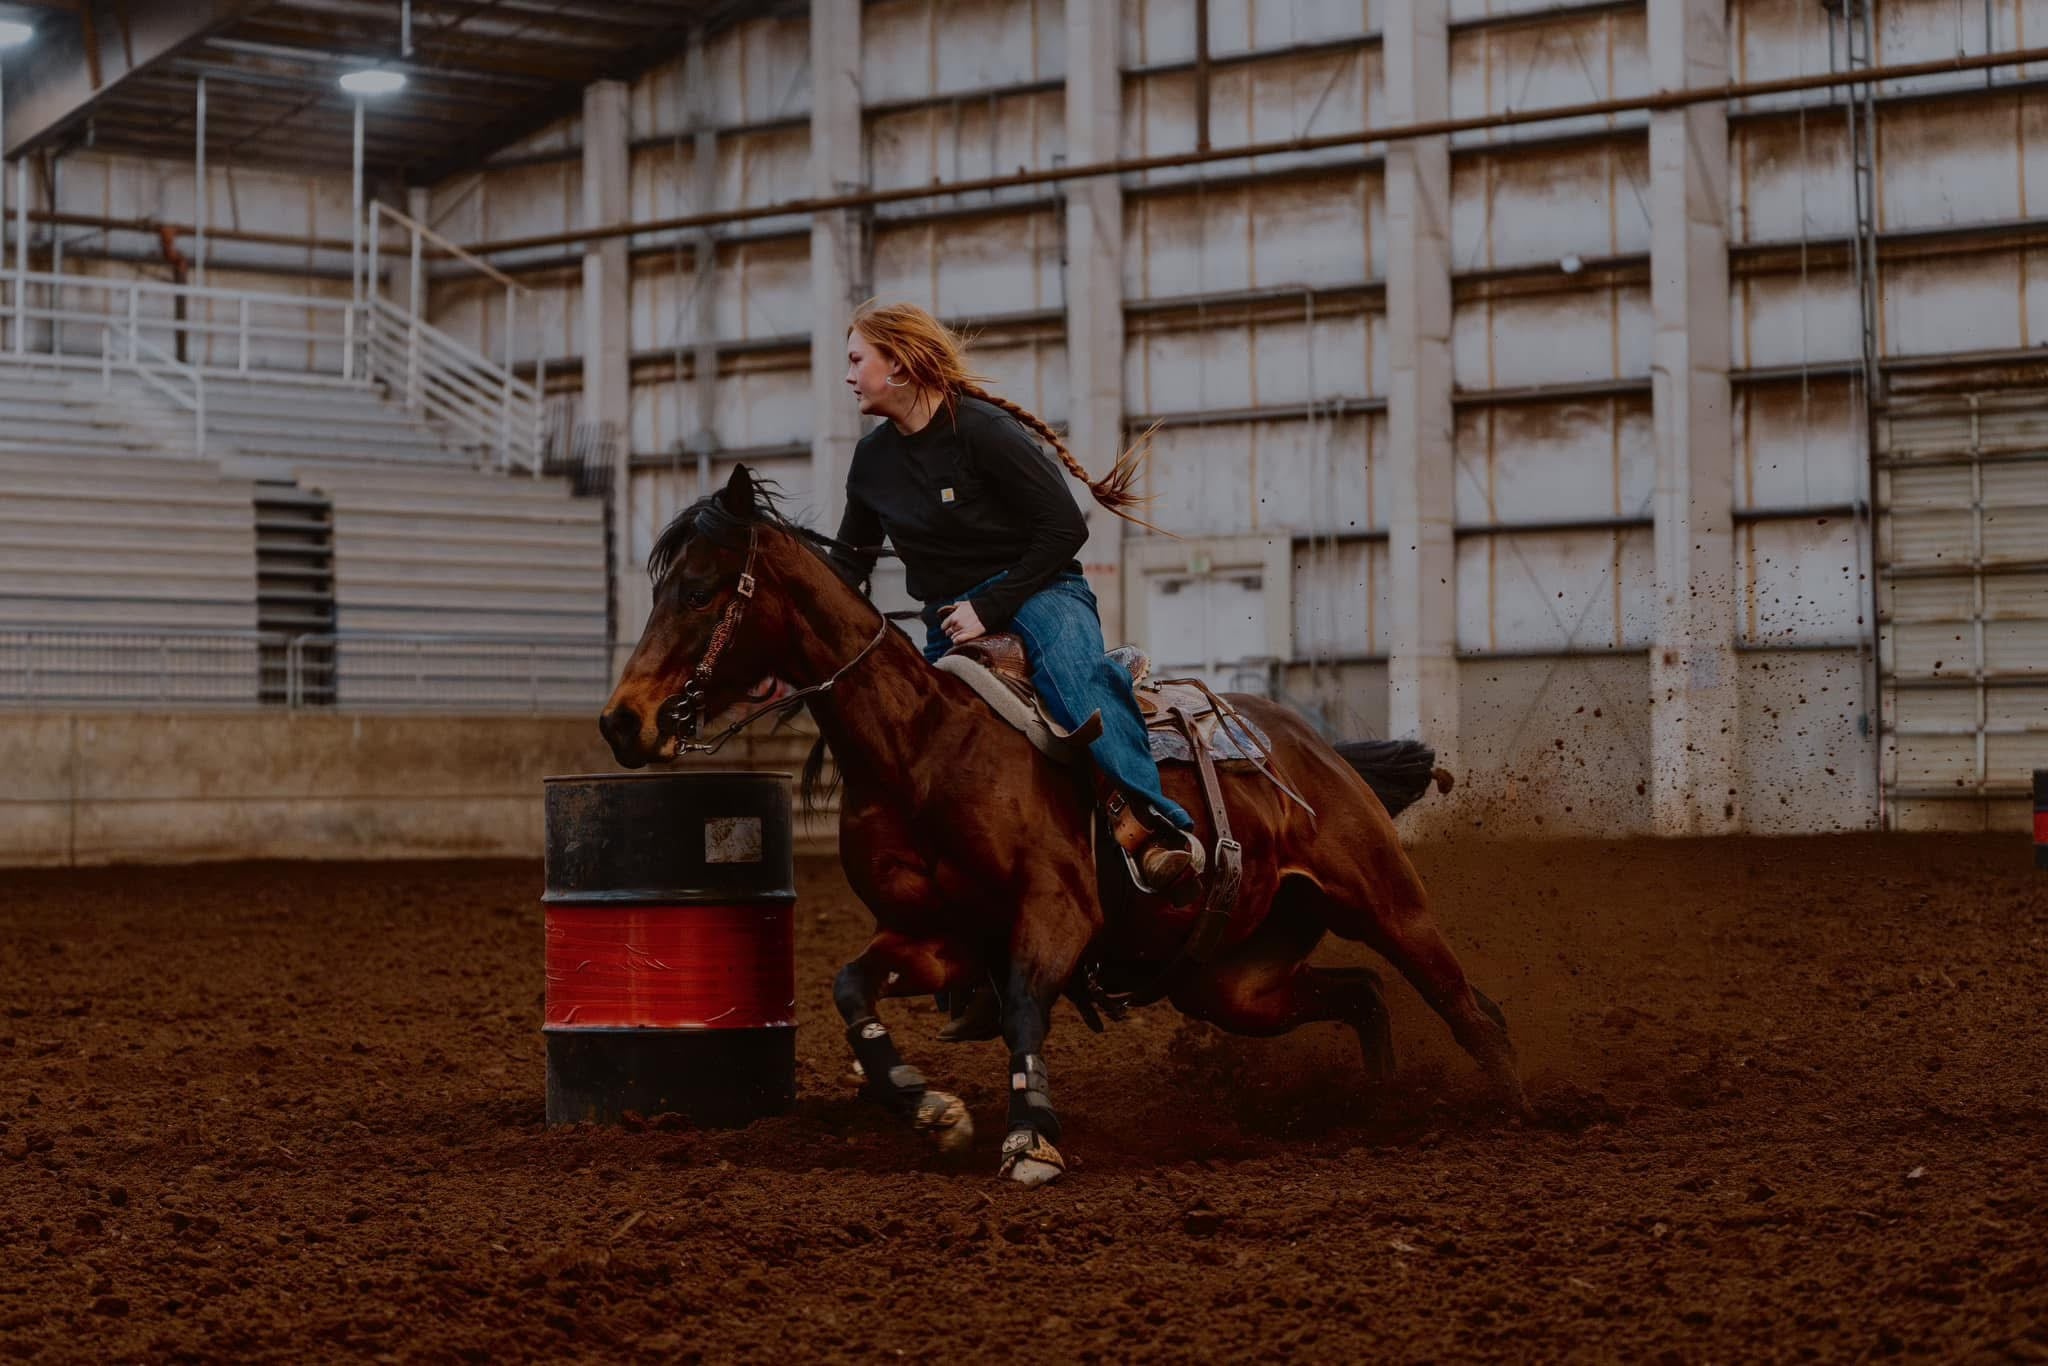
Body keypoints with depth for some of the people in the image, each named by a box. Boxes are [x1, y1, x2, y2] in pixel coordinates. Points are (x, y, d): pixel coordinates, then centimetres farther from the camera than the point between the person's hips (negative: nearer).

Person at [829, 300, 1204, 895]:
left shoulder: (982, 429, -14)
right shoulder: (873, 459, 9)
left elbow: (1064, 528, -16)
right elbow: (848, 562, 21)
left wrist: (989, 609, -20)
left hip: (1037, 593, -8)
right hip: (951, 622, 8)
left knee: (1070, 667, -39)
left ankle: (1144, 817, -53)